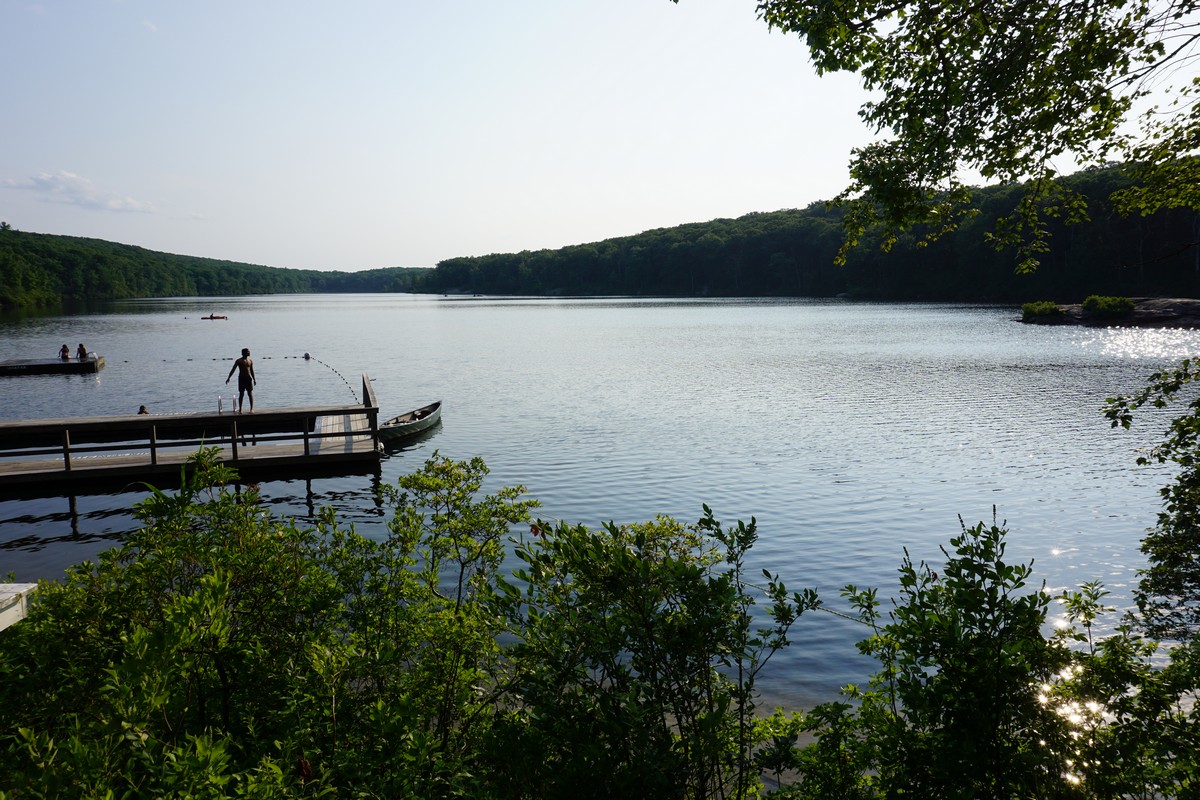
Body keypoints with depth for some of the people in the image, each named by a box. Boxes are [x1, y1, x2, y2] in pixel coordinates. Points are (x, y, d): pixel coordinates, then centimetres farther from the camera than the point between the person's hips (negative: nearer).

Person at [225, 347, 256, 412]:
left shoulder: (250, 361, 9)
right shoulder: (239, 361, -1)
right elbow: (233, 370, -1)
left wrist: (254, 379, 8)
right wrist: (228, 378, -6)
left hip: (249, 378, 3)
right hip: (241, 378, -3)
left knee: (250, 393, -1)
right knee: (241, 394, 0)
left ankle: (252, 409, 4)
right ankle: (240, 409, 7)